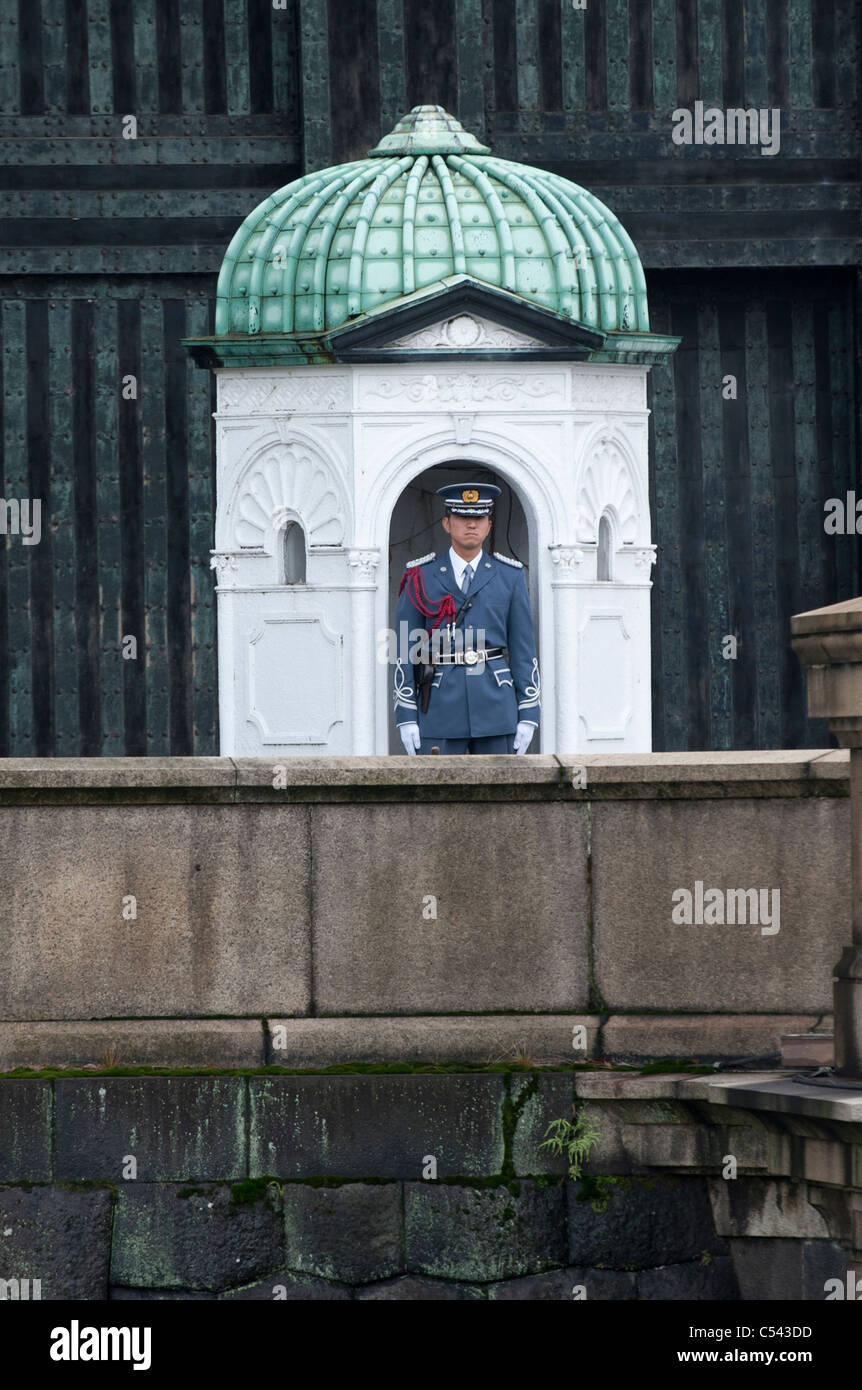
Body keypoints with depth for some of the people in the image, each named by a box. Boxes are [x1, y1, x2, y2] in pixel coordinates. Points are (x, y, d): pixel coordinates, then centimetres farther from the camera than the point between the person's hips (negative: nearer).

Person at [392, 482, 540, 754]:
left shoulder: (510, 577, 9)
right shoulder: (420, 578, 5)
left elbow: (524, 649, 8)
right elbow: (405, 651, 4)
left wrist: (528, 715, 1)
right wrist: (406, 718, -3)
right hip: (440, 708, -1)